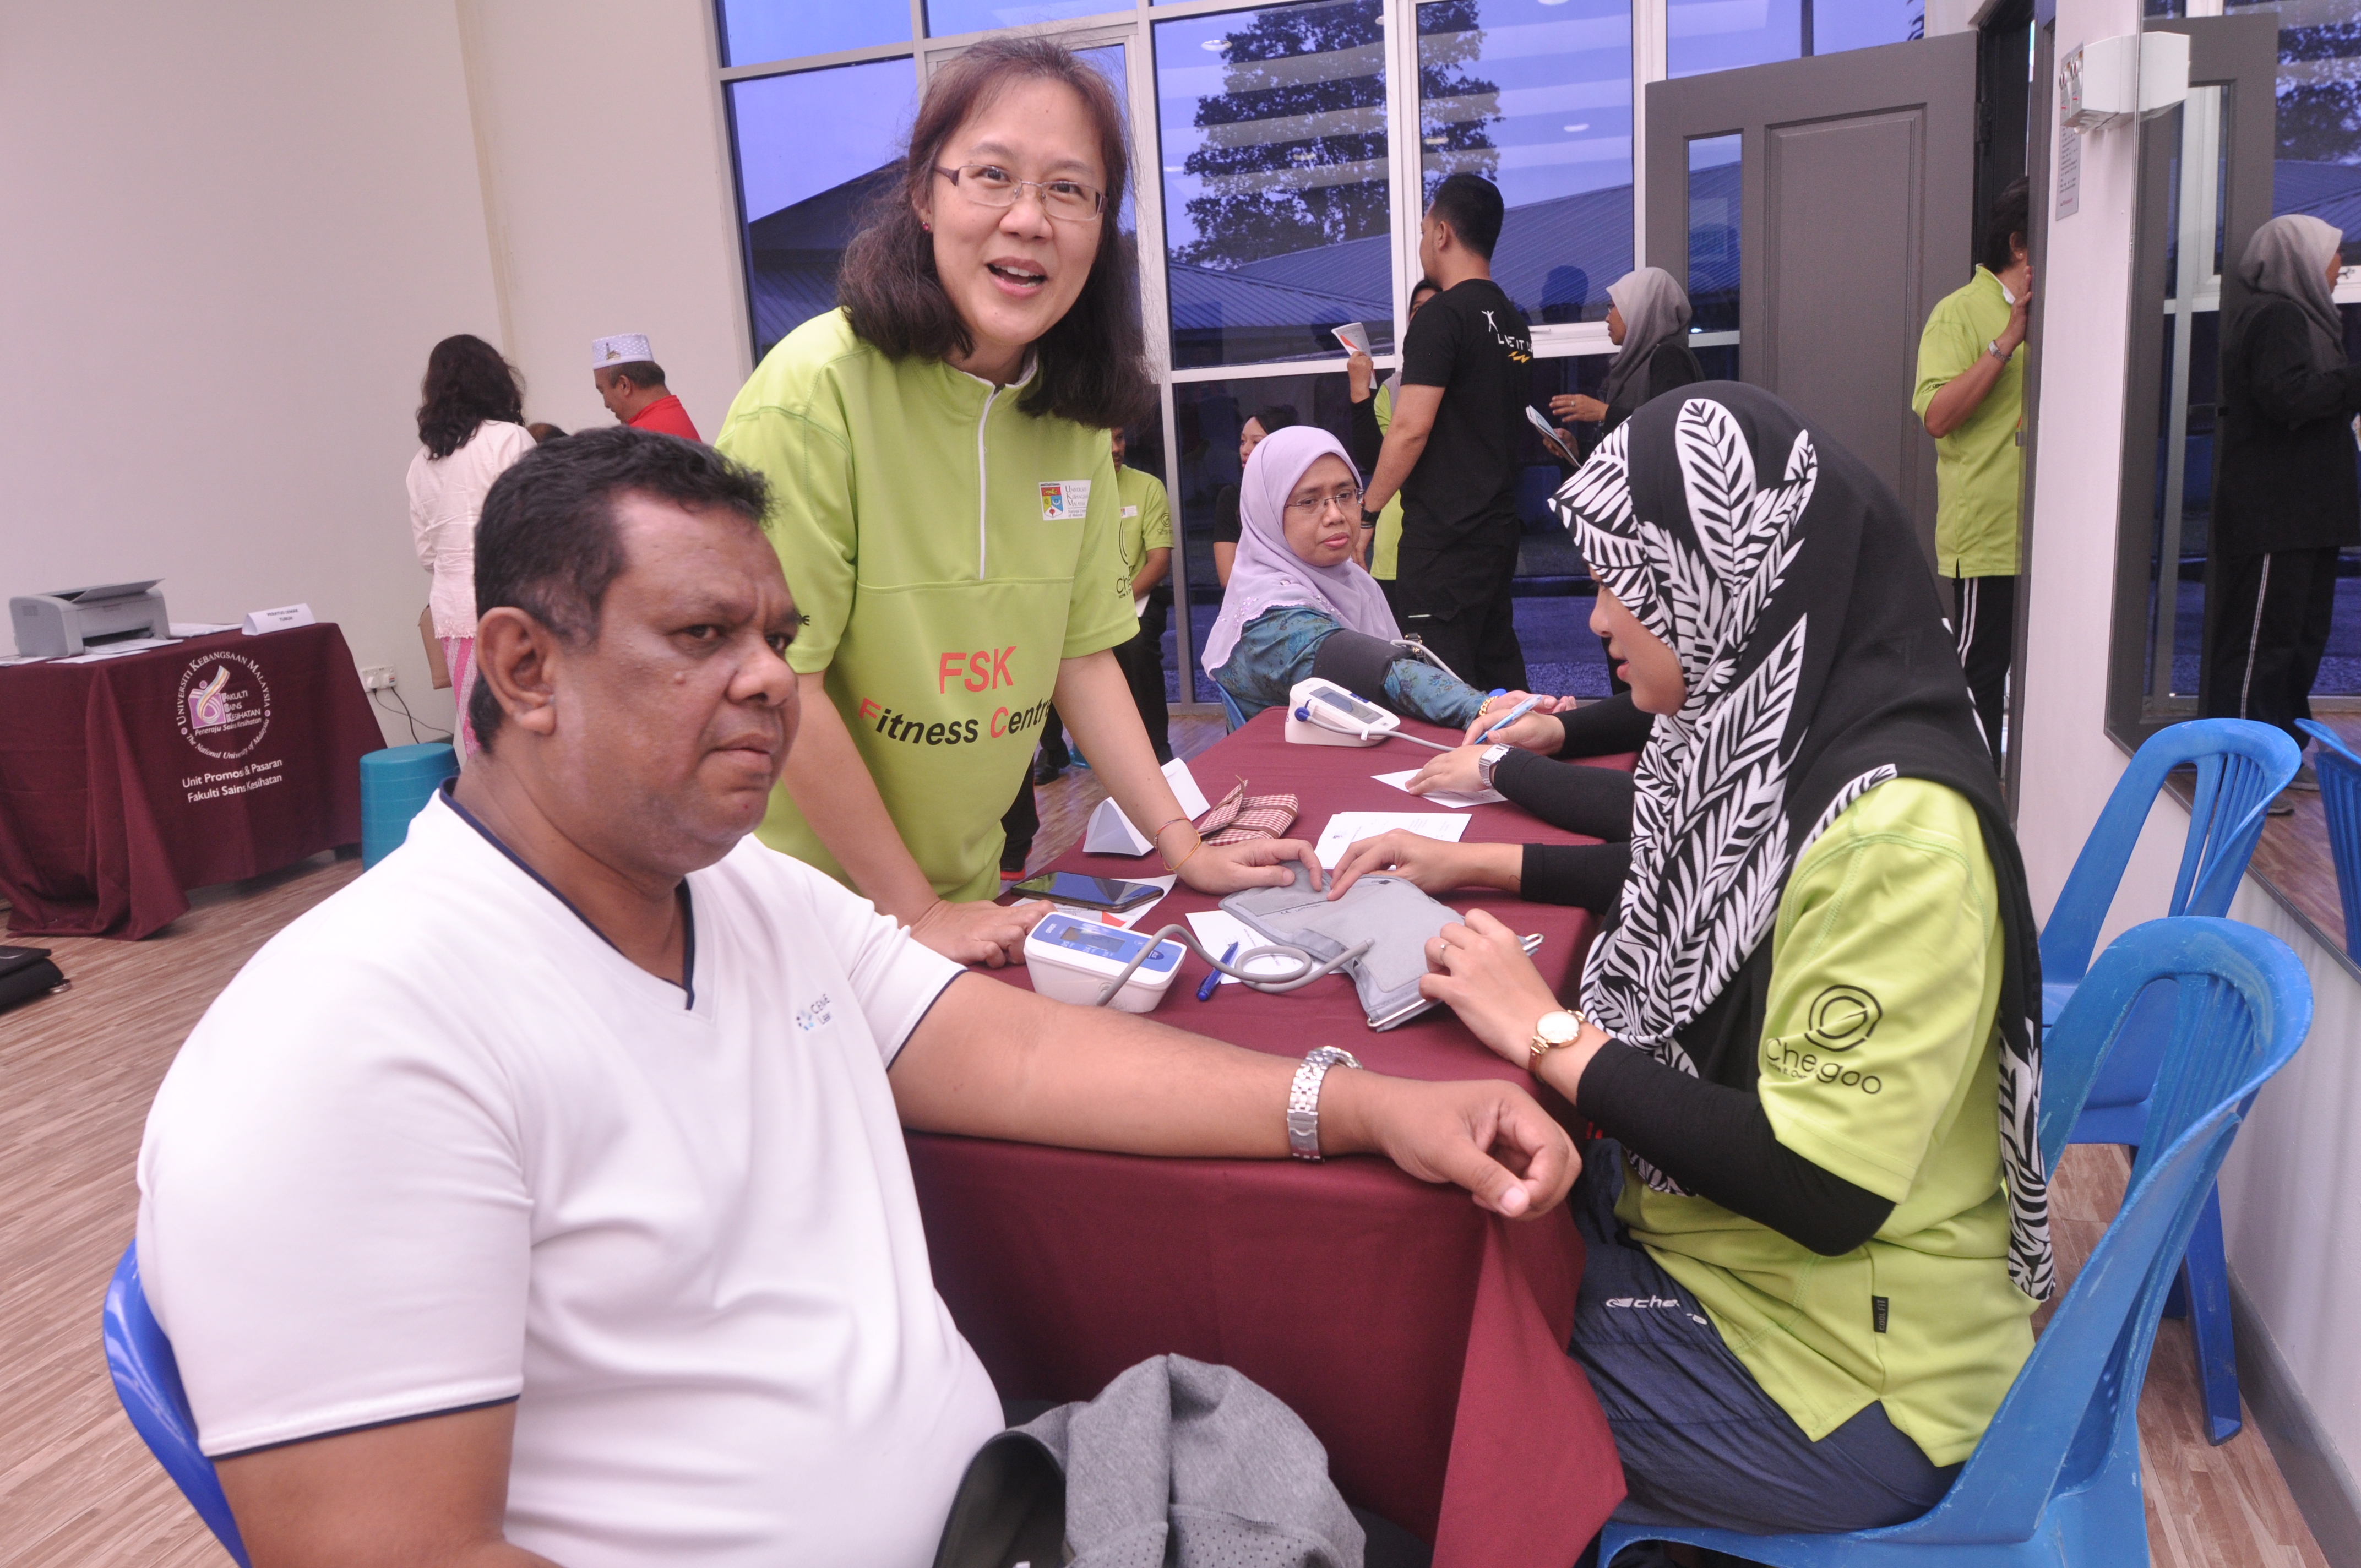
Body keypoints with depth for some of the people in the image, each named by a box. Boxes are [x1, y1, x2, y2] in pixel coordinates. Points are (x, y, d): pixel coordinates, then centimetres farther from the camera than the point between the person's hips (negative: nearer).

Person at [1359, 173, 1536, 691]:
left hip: (1445, 532, -9)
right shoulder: (1513, 320, 14)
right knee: (1497, 665, 15)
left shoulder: (1443, 315, -12)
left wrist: (1368, 511, -9)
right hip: (1499, 525, 9)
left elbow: (1410, 430, -18)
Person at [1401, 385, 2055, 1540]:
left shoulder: (1895, 829, -28)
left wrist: (1551, 1036, -21)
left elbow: (1820, 1188, -29)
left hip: (1833, 1377, -7)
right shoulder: (1771, 735, -2)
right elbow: (1681, 875, 18)